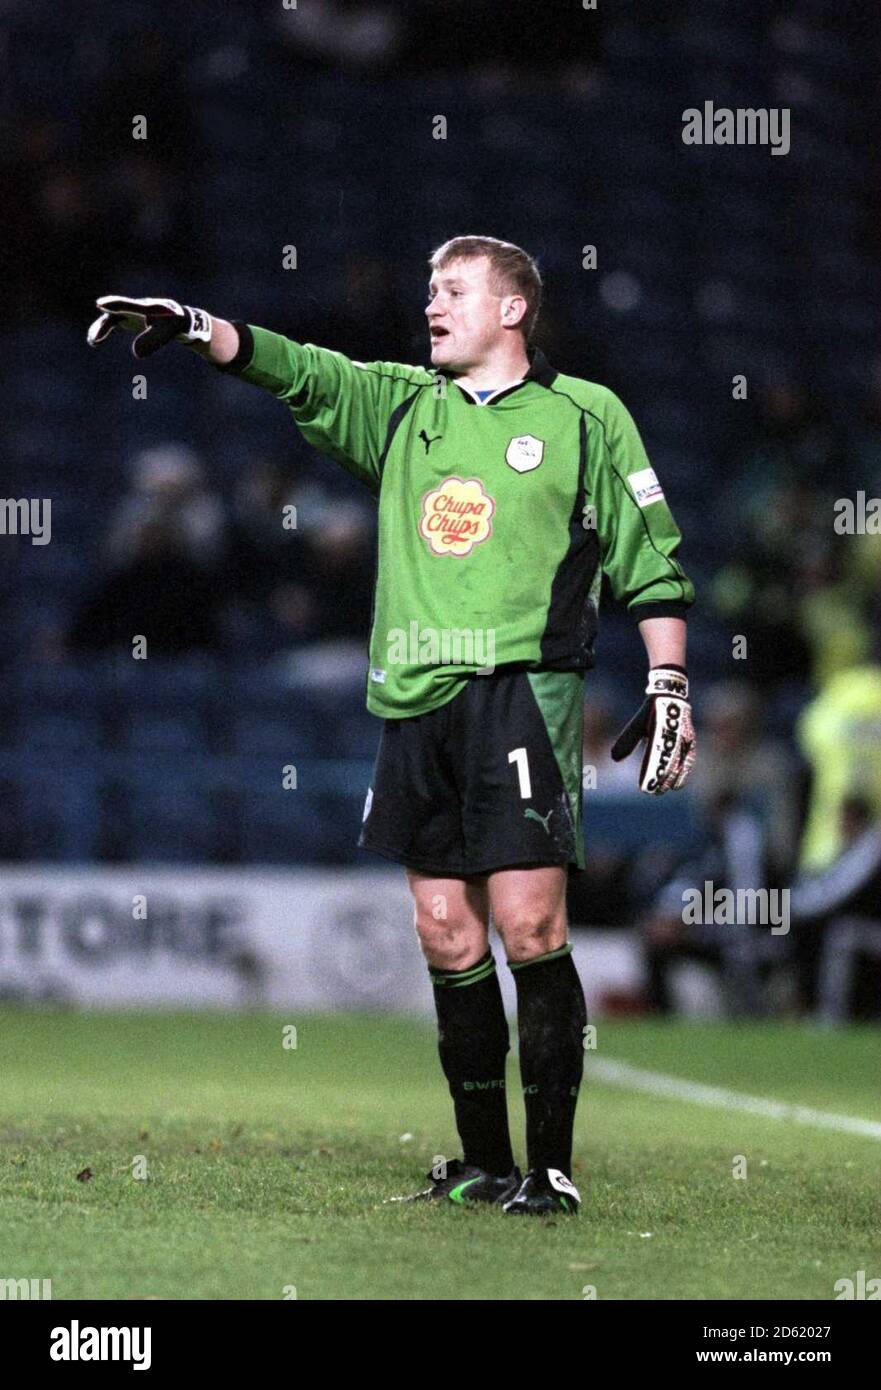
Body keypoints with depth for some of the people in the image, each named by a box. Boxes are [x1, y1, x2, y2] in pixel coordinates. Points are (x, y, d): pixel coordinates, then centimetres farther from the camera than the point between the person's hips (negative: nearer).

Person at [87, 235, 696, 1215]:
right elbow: (302, 375, 4)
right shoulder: (400, 405, 17)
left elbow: (649, 559, 6)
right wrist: (200, 328, -12)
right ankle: (483, 1164, 13)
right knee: (446, 935, 5)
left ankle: (552, 1166, -7)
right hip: (415, 701, 5)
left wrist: (669, 686, 0)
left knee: (527, 926, -11)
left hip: (521, 692, -5)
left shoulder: (583, 417, 5)